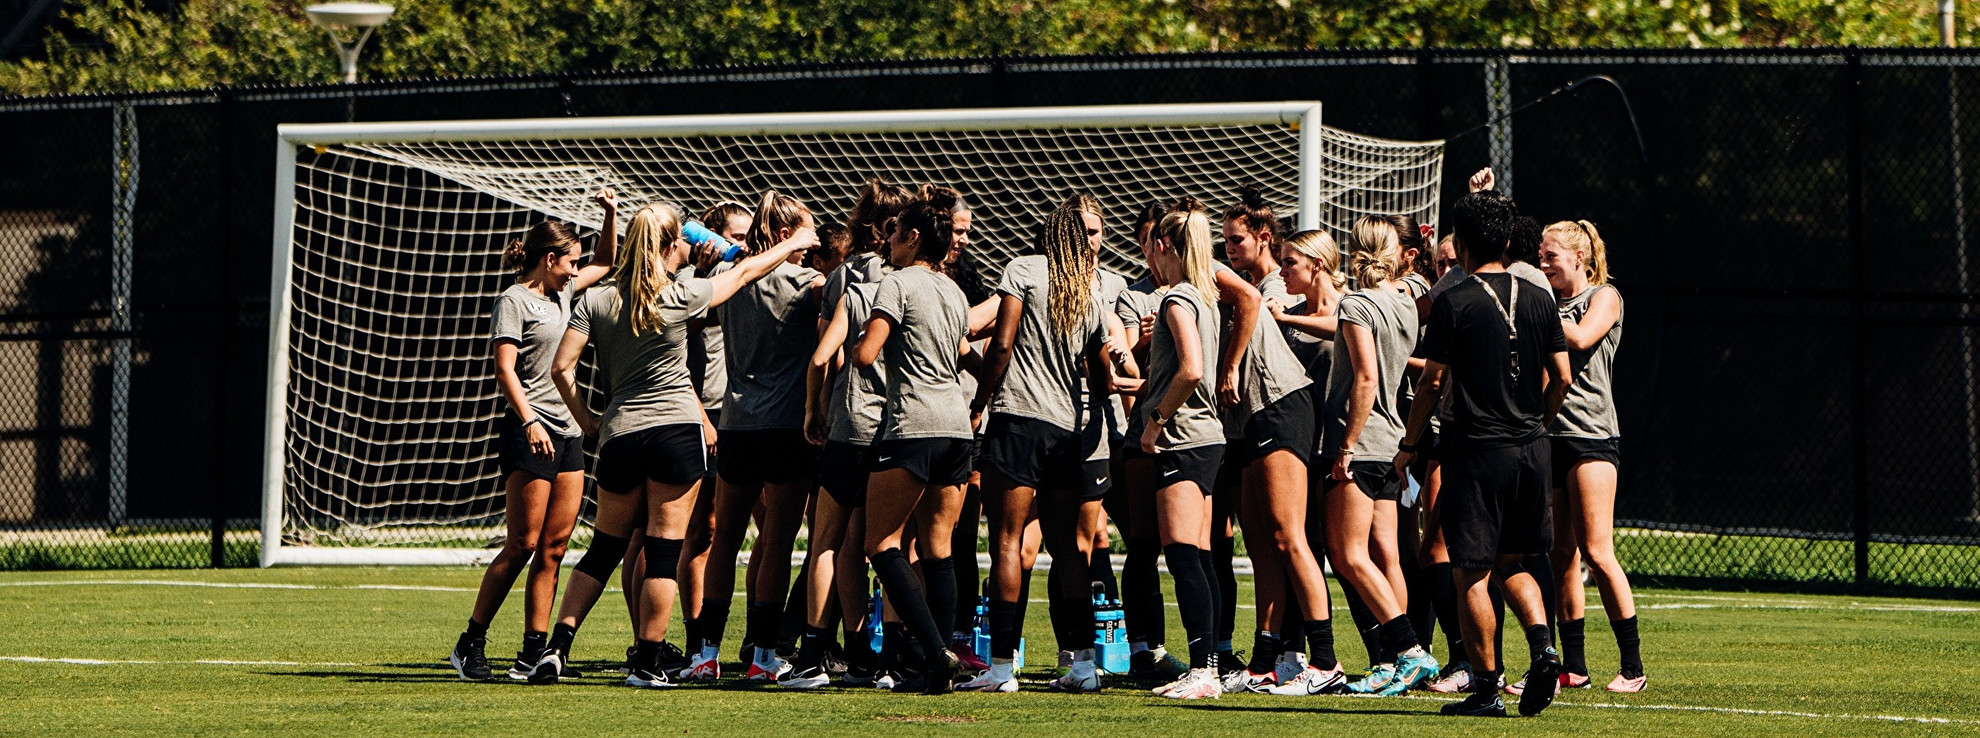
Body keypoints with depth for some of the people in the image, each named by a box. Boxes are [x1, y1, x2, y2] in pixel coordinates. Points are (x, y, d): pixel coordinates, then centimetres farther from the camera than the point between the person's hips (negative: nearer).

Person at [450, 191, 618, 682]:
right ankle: (471, 645, 0)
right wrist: (528, 421, -24)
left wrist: (611, 214, 20)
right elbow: (504, 369, -14)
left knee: (554, 548, 3)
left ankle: (534, 653, 4)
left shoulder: (562, 293, 18)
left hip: (568, 434, 8)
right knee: (522, 546, -8)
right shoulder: (514, 301, -6)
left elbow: (606, 262, 34)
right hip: (530, 434, -8)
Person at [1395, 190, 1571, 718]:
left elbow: (1433, 381, -8)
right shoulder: (1539, 300, 6)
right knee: (1511, 564, 18)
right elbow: (1561, 378, 8)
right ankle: (1542, 645, -4)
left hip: (1477, 450, -5)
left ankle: (1487, 687, 0)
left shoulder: (1454, 302, -8)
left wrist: (1408, 445, 3)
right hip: (1532, 450, 5)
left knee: (1472, 573, 1)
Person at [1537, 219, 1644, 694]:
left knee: (1596, 552, -11)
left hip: (1590, 435, -6)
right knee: (1560, 556, 5)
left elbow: (1581, 337, -15)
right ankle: (1574, 666, 10)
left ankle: (1633, 667, -7)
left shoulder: (1604, 296, 2)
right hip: (1548, 436, 6)